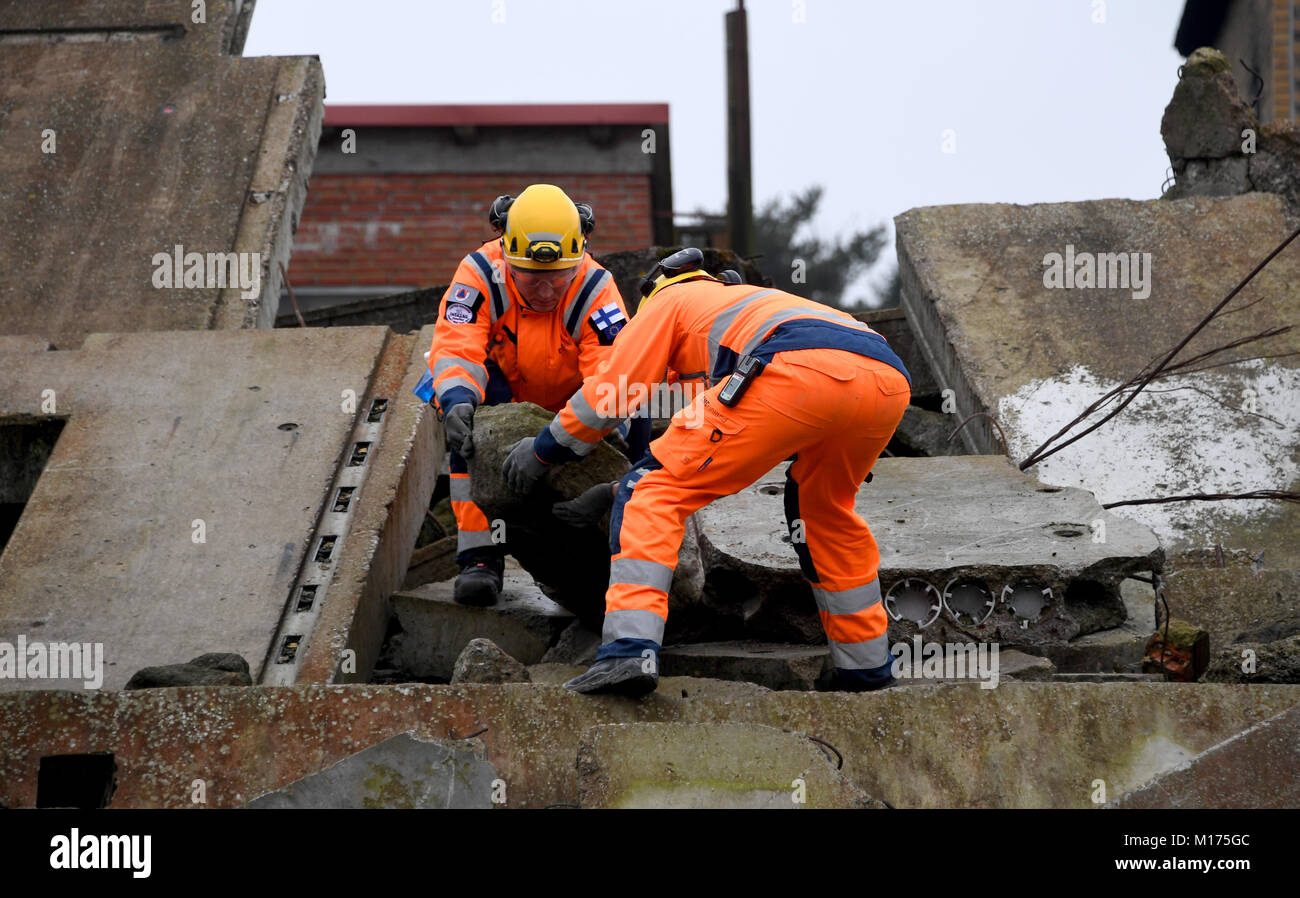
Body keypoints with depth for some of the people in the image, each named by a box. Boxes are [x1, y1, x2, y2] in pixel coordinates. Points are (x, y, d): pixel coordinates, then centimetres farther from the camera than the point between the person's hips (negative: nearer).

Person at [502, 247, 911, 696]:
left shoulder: (670, 299, 31)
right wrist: (611, 492, 48)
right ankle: (867, 668, 33)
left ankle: (629, 651, -14)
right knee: (822, 506, 34)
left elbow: (612, 390, 25)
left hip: (798, 371, -7)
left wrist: (543, 449, 40)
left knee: (655, 492, 4)